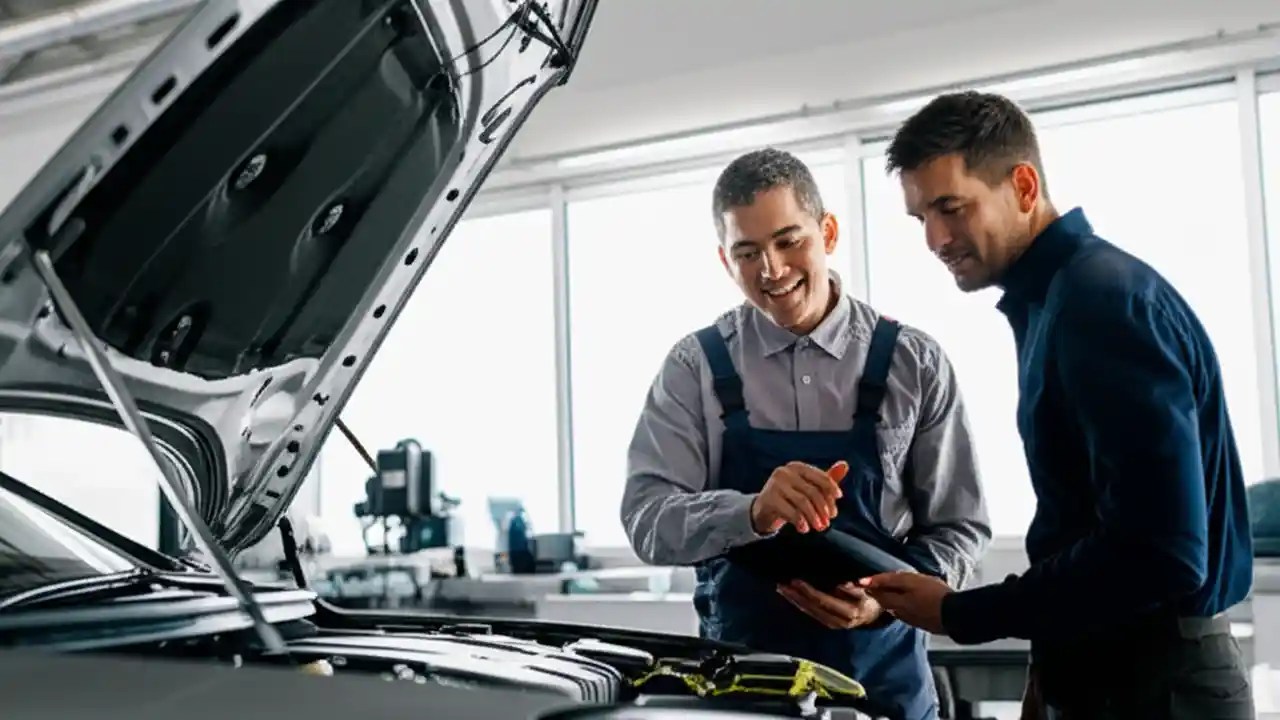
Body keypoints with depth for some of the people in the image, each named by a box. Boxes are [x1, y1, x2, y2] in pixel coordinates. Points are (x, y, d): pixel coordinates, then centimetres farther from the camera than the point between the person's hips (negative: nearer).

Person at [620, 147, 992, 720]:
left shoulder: (912, 364, -4)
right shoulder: (696, 367, -5)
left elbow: (960, 527, -1)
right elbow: (647, 521, -13)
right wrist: (753, 512, -31)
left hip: (882, 674, 0)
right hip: (737, 673, 0)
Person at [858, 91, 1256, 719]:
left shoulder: (1104, 298, -20)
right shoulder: (1054, 299, 10)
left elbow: (1158, 555, -26)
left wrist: (960, 615, -17)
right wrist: (1052, 661, 12)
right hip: (1096, 667, 9)